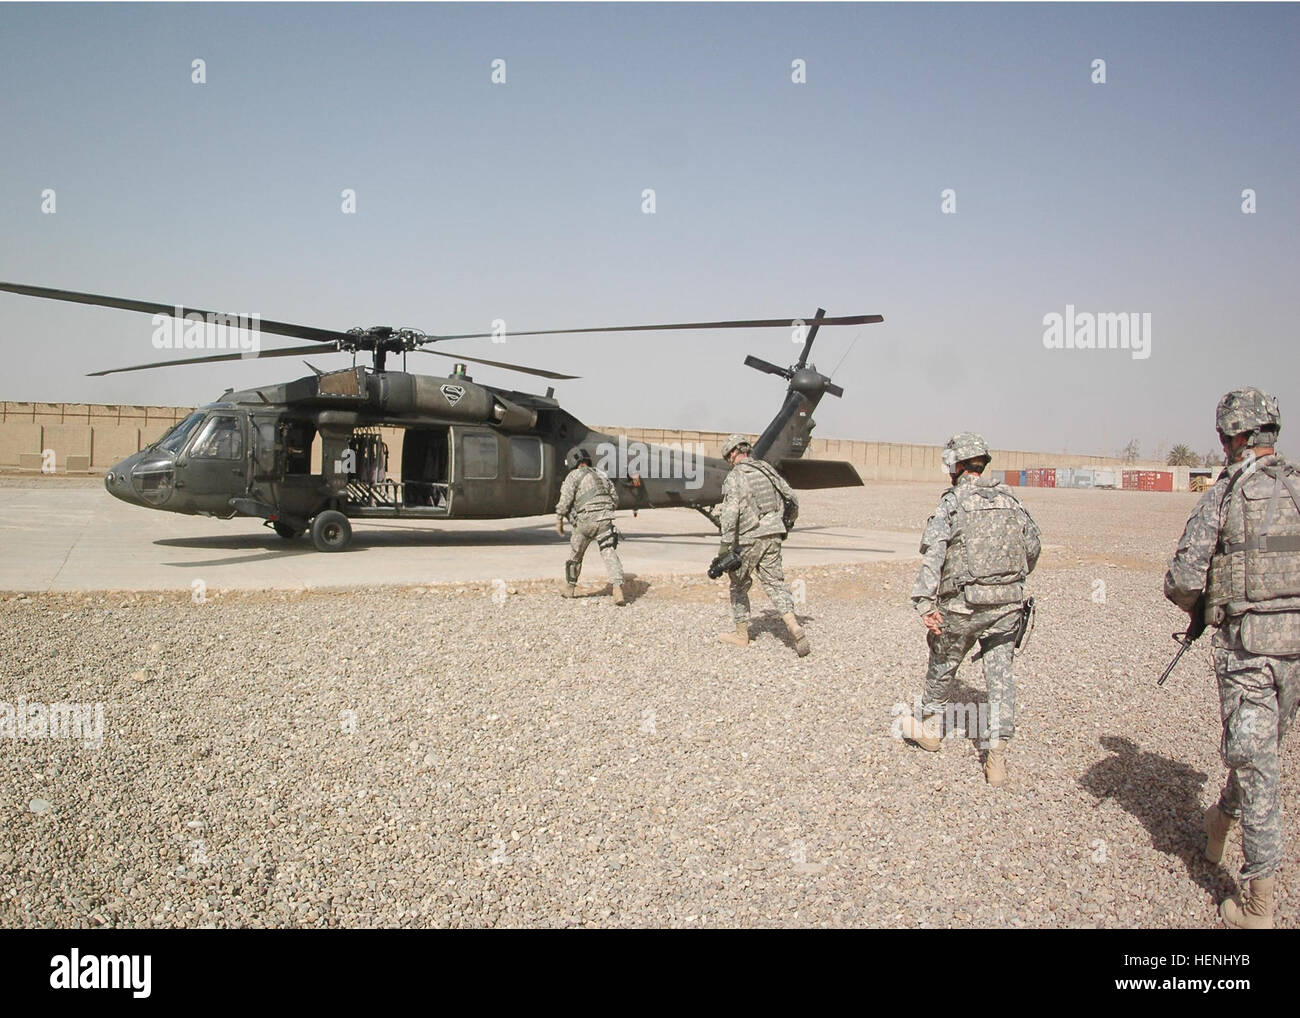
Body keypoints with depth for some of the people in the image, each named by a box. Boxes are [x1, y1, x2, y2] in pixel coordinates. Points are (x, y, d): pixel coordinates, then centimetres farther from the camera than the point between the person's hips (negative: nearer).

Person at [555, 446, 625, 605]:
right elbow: (615, 499, 23)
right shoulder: (602, 475, 22)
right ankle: (618, 588, -23)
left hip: (586, 521, -3)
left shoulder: (574, 475, 4)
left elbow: (565, 500, -5)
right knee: (610, 554, -5)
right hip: (605, 520, 3)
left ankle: (570, 588, 28)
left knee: (575, 555, 16)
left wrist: (559, 520, 2)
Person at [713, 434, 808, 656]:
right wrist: (787, 524, 30)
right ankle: (793, 626, -15)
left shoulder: (734, 477, -7)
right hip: (773, 535, 5)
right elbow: (792, 500, 15)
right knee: (774, 582, 6)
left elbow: (730, 513, -19)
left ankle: (741, 634, 21)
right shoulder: (767, 469, 12)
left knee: (739, 584, 13)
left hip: (749, 538, -5)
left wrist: (726, 545, -20)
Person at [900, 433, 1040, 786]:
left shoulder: (952, 502, -8)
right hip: (1008, 603, 4)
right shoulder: (1010, 499, 7)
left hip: (964, 604, -3)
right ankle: (997, 753, 1)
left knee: (943, 665, 17)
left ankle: (930, 728, 35)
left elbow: (932, 555, -18)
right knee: (1000, 674, 7)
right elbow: (1033, 547, 16)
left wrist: (925, 604, -22)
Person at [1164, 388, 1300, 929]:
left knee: (1254, 761, 1)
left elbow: (1182, 580, -12)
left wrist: (1199, 607, 9)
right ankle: (1218, 826, 45)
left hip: (1246, 643, -5)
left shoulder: (1221, 497, -11)